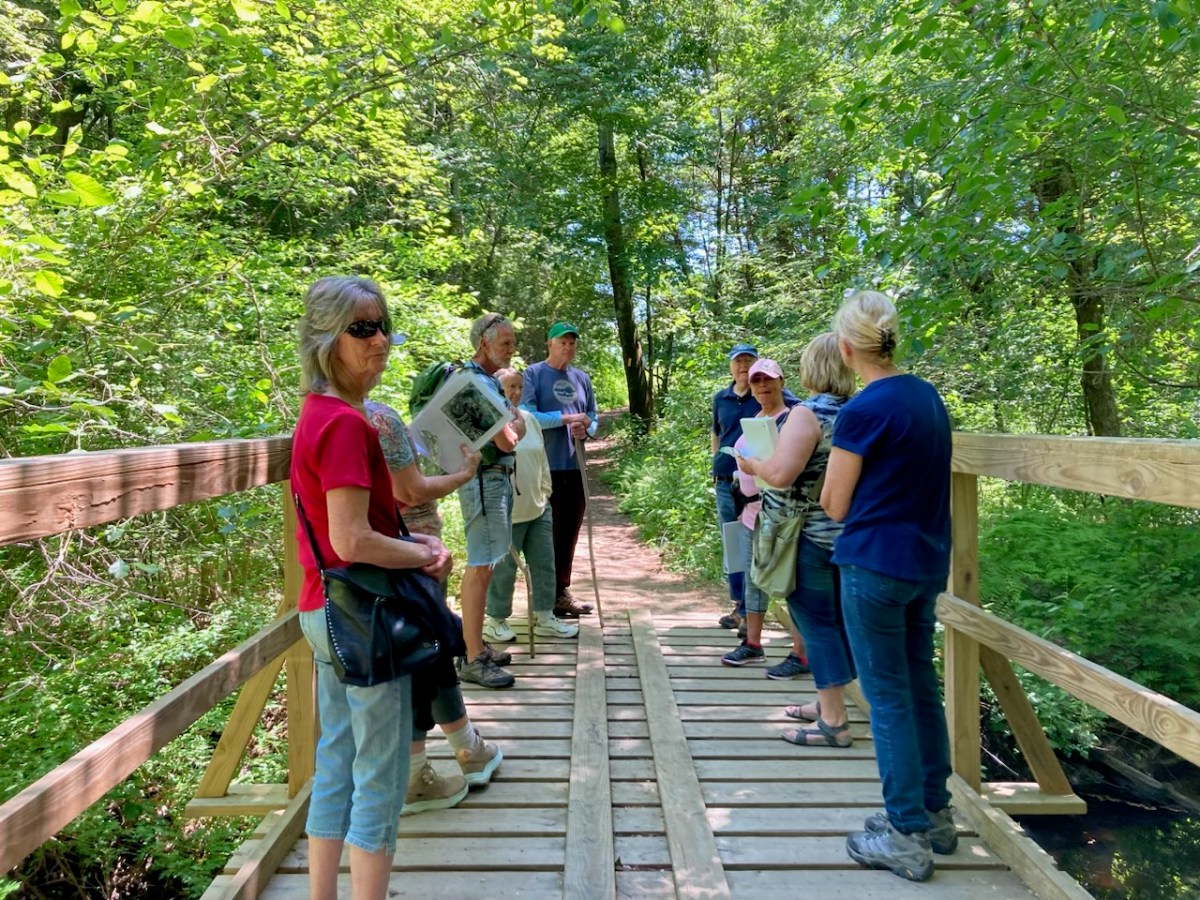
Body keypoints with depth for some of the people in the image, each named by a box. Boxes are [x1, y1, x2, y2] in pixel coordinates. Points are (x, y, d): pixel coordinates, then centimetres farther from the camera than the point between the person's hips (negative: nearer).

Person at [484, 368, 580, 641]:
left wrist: (545, 492, 14)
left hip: (538, 508, 7)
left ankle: (544, 618, 23)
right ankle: (495, 619, 22)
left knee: (544, 564, 11)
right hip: (506, 512, -7)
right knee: (504, 568, 4)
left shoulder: (529, 418, 9)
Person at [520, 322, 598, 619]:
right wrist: (566, 418, -16)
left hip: (575, 466, 6)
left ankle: (562, 591, 24)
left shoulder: (582, 378, 14)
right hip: (546, 467, -5)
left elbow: (593, 417, 17)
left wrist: (586, 430, -6)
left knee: (570, 532, 12)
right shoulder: (533, 374, -3)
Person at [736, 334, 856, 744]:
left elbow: (781, 474, -25)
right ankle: (829, 702, 31)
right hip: (849, 533, 8)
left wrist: (752, 464, -4)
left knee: (816, 621, 1)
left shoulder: (807, 412, -17)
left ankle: (833, 721, 7)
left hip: (812, 535, -8)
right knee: (838, 618, 17)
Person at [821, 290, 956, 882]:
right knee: (921, 687, 17)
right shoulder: (929, 396, 7)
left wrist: (838, 476, 10)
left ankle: (907, 837, 13)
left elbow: (835, 506, -8)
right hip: (928, 561, 8)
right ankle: (935, 815, 30)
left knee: (887, 697, 2)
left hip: (875, 565, -8)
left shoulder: (862, 411, -17)